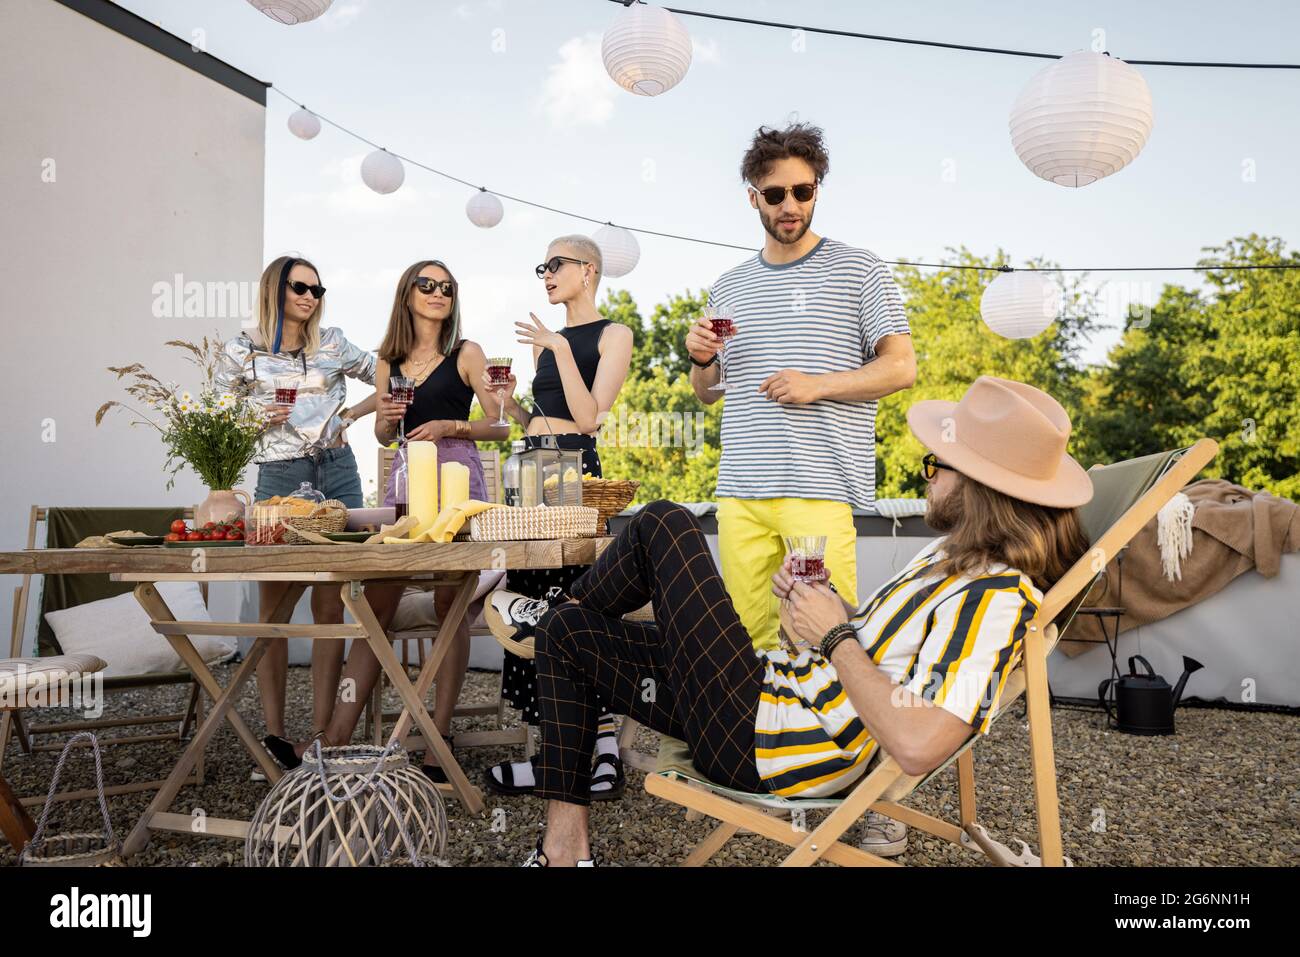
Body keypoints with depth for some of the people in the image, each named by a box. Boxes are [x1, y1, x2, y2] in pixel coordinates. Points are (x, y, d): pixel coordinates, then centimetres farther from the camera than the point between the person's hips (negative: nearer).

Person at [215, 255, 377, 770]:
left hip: (337, 473, 2)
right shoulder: (241, 351, 4)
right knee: (274, 607, 0)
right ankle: (275, 733, 7)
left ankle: (323, 731, 7)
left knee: (331, 606, 1)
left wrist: (351, 415, 2)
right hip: (279, 476, -2)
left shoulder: (332, 343, 10)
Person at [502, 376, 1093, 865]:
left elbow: (916, 746, -32)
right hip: (781, 687, 10)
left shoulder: (996, 599, -22)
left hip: (758, 742, -10)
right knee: (564, 632, 16)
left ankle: (552, 606, 26)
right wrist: (826, 604, 1)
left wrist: (835, 636, -20)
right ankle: (565, 845, 15)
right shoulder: (954, 554, 9)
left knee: (664, 524, -5)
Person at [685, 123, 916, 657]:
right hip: (739, 491, 4)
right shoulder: (729, 287, 18)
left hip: (820, 487, -4)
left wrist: (817, 385, -12)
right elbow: (708, 393, 24)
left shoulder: (858, 272, 5)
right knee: (747, 638, 3)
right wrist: (699, 358, 2)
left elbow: (901, 368, 0)